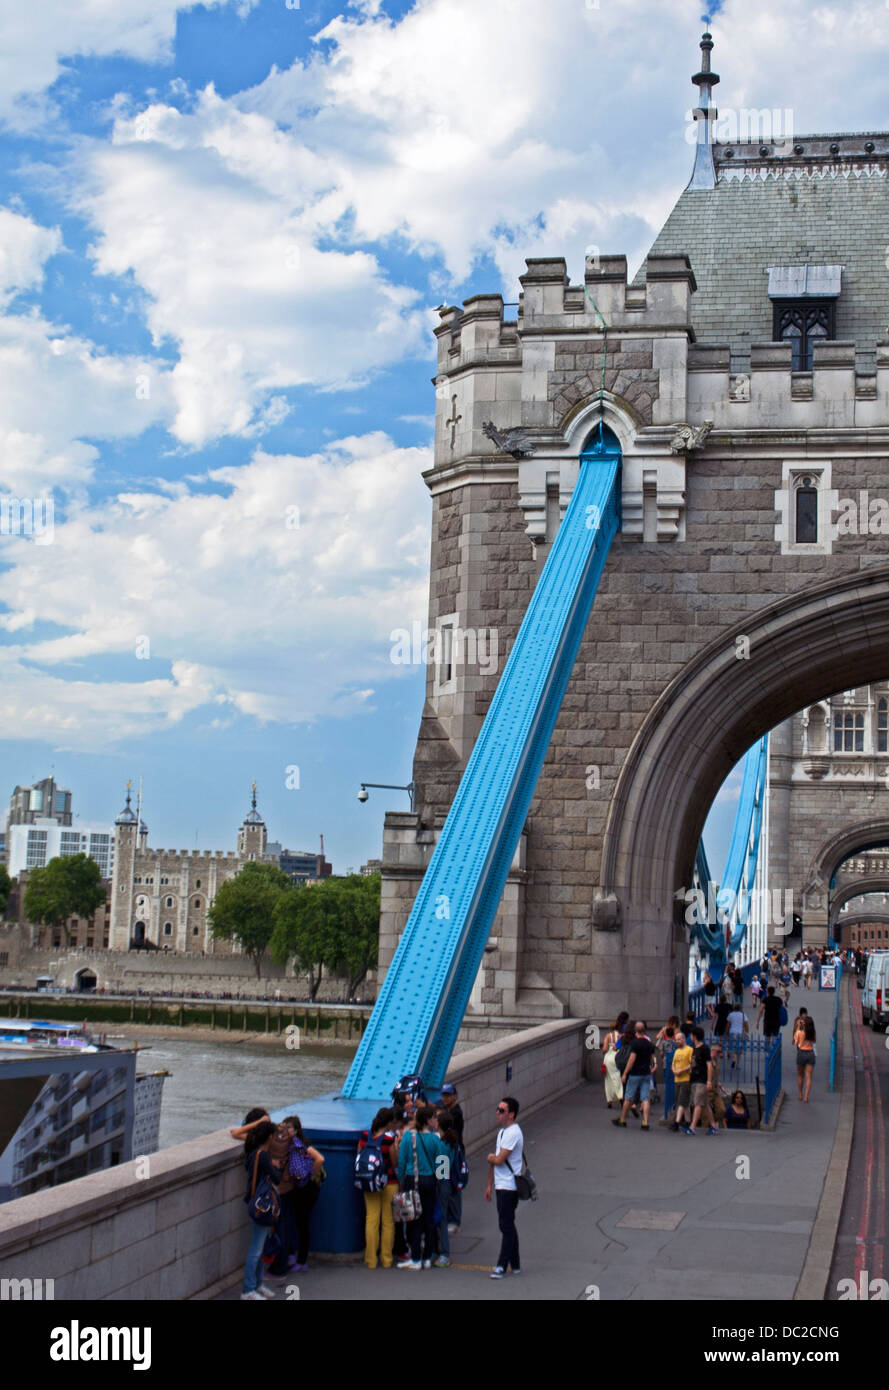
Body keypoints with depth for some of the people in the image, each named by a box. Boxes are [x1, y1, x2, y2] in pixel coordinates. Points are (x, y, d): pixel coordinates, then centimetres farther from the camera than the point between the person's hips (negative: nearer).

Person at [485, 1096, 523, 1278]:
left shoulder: (513, 1133, -17)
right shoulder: (502, 1131, 15)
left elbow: (499, 1160, -21)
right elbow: (494, 1161, 19)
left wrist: (490, 1158, 1)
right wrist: (489, 1184, 19)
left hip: (509, 1187, -10)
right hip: (501, 1186, 10)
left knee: (506, 1226, -6)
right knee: (508, 1225, 13)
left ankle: (502, 1265, -4)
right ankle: (515, 1264, 20)